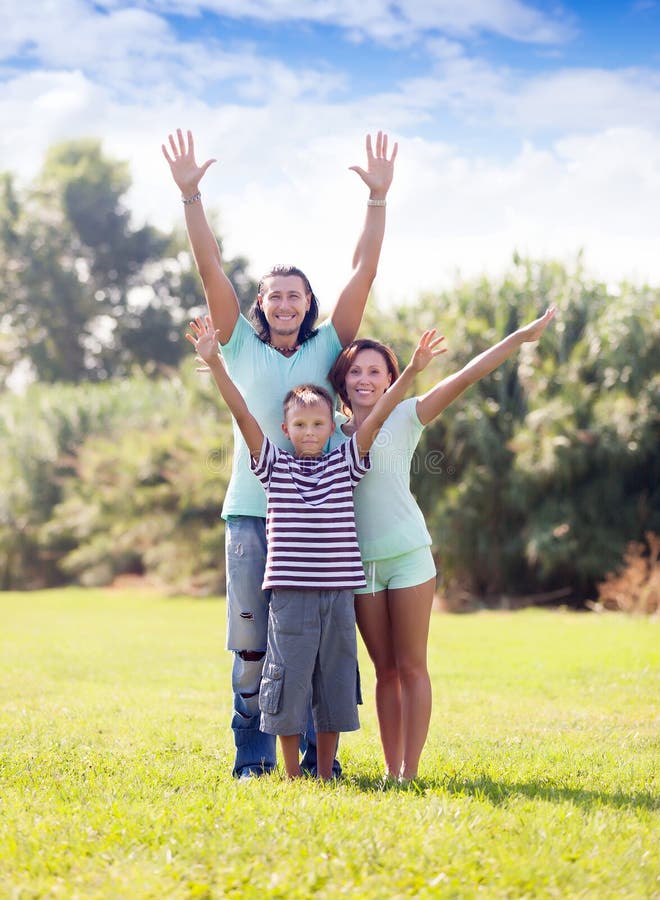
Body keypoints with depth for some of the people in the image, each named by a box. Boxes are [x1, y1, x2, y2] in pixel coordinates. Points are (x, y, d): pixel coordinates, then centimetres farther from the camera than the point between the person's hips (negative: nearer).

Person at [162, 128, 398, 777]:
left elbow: (364, 271, 6)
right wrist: (190, 195, -2)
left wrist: (378, 197, 0)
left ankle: (317, 753, 12)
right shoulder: (242, 348, 11)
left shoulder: (327, 348, 11)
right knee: (251, 639, 1)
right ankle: (252, 757, 11)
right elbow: (211, 270, 4)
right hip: (252, 511, 0)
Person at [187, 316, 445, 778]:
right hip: (290, 595, -2)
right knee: (289, 681, 2)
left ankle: (326, 775, 20)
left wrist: (413, 370, -7)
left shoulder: (346, 463, 8)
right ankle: (293, 776, 14)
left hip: (338, 595, 2)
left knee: (336, 684, 8)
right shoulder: (275, 465, 4)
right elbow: (242, 413, -4)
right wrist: (214, 362, -13)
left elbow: (378, 415, 0)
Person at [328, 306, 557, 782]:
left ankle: (411, 771, 1)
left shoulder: (405, 418, 0)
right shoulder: (333, 434, 10)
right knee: (385, 670, 8)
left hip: (407, 555, -3)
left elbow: (465, 376, -6)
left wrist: (521, 336, -11)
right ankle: (391, 769, 12)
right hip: (360, 561, 4)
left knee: (412, 667, -1)